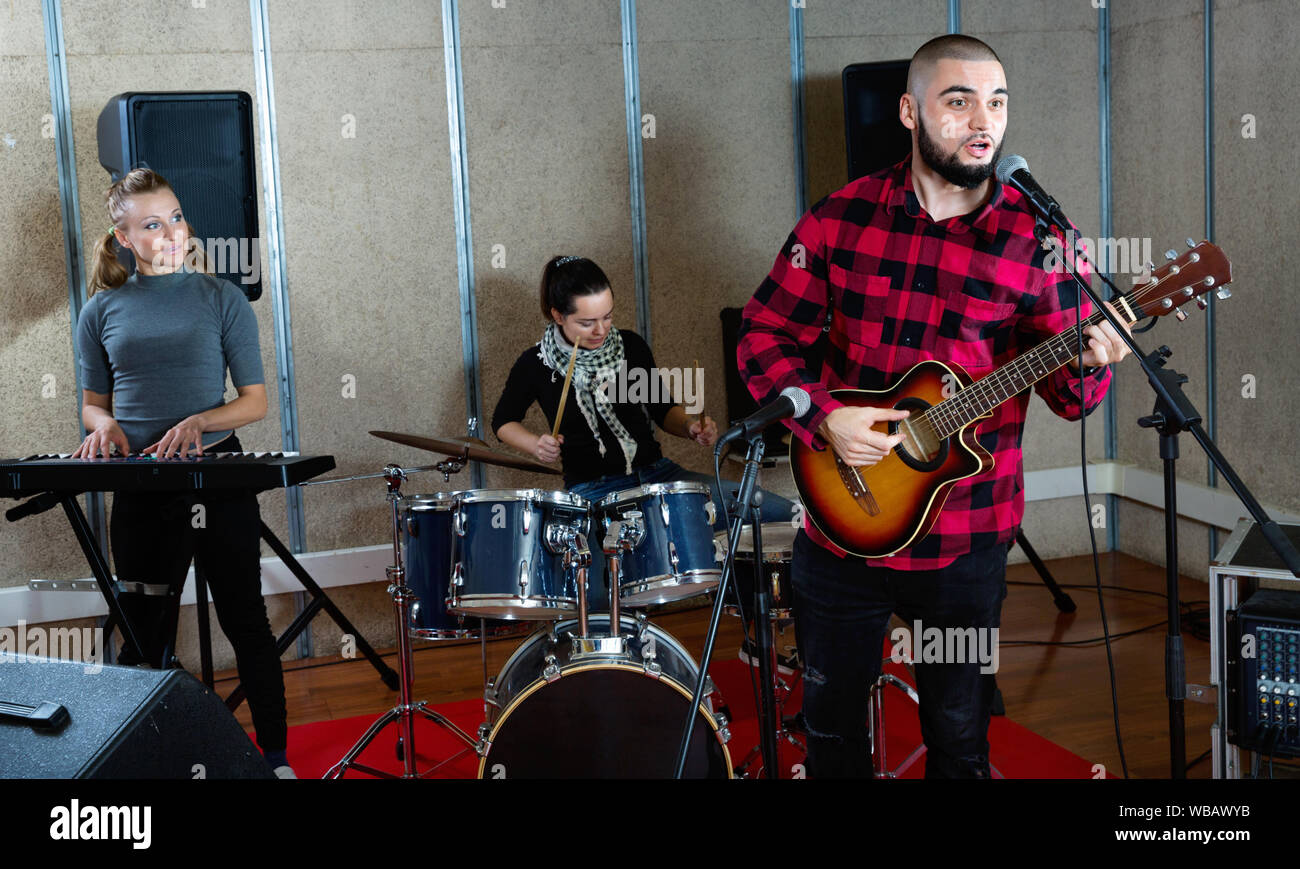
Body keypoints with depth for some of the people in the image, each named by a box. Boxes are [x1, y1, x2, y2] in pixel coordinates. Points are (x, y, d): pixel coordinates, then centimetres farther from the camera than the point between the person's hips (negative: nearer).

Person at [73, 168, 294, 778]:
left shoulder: (220, 299, 0)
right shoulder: (102, 311, 5)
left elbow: (255, 401, -1)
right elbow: (93, 402, 14)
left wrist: (199, 420, -19)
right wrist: (103, 426, -9)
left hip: (219, 479, -2)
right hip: (139, 491, 2)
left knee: (246, 622, 5)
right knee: (144, 635, 10)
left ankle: (276, 756, 18)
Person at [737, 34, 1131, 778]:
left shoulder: (1041, 240, -7)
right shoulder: (842, 216, -3)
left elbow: (1069, 396, -4)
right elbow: (764, 335, 1)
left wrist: (1090, 365, -27)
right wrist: (823, 417, -15)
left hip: (963, 547, -1)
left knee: (959, 739, 15)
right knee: (831, 722, 18)